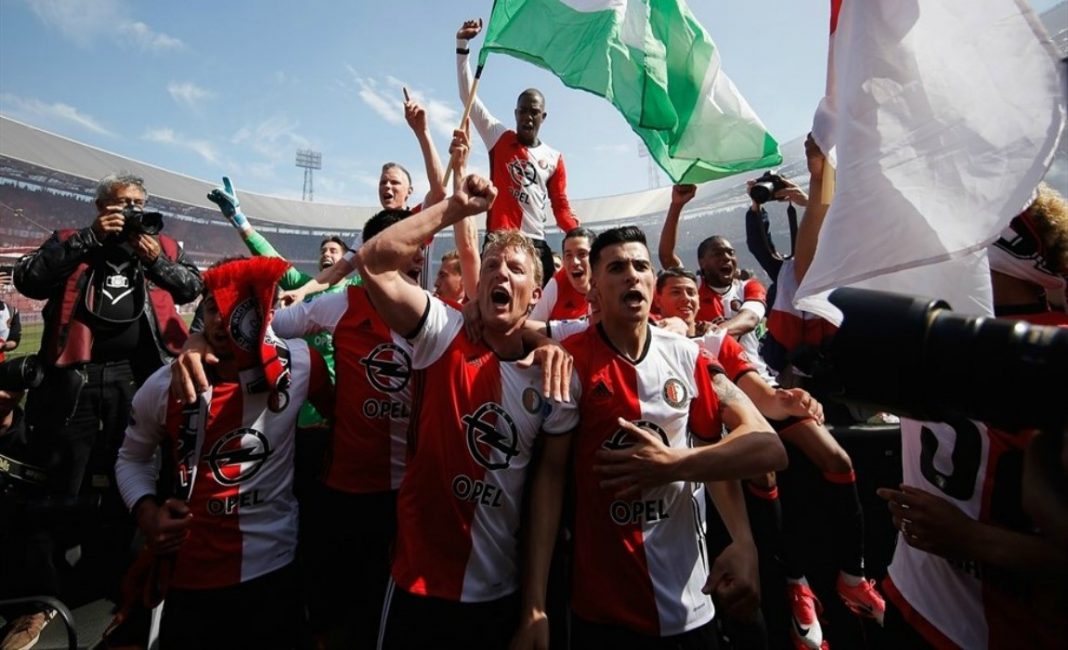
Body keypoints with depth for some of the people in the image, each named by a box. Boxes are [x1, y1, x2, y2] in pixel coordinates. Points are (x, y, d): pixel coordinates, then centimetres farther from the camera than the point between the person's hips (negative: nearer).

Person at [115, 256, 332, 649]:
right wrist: (146, 512, -6)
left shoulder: (300, 365, -12)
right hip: (191, 575, 1)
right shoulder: (163, 387, -8)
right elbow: (132, 459, 10)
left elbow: (337, 412, 9)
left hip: (274, 568, 0)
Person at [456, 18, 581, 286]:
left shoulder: (554, 159, 13)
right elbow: (467, 96, 4)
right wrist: (462, 45, -4)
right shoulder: (499, 138, 10)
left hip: (536, 244, 2)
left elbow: (561, 207, 13)